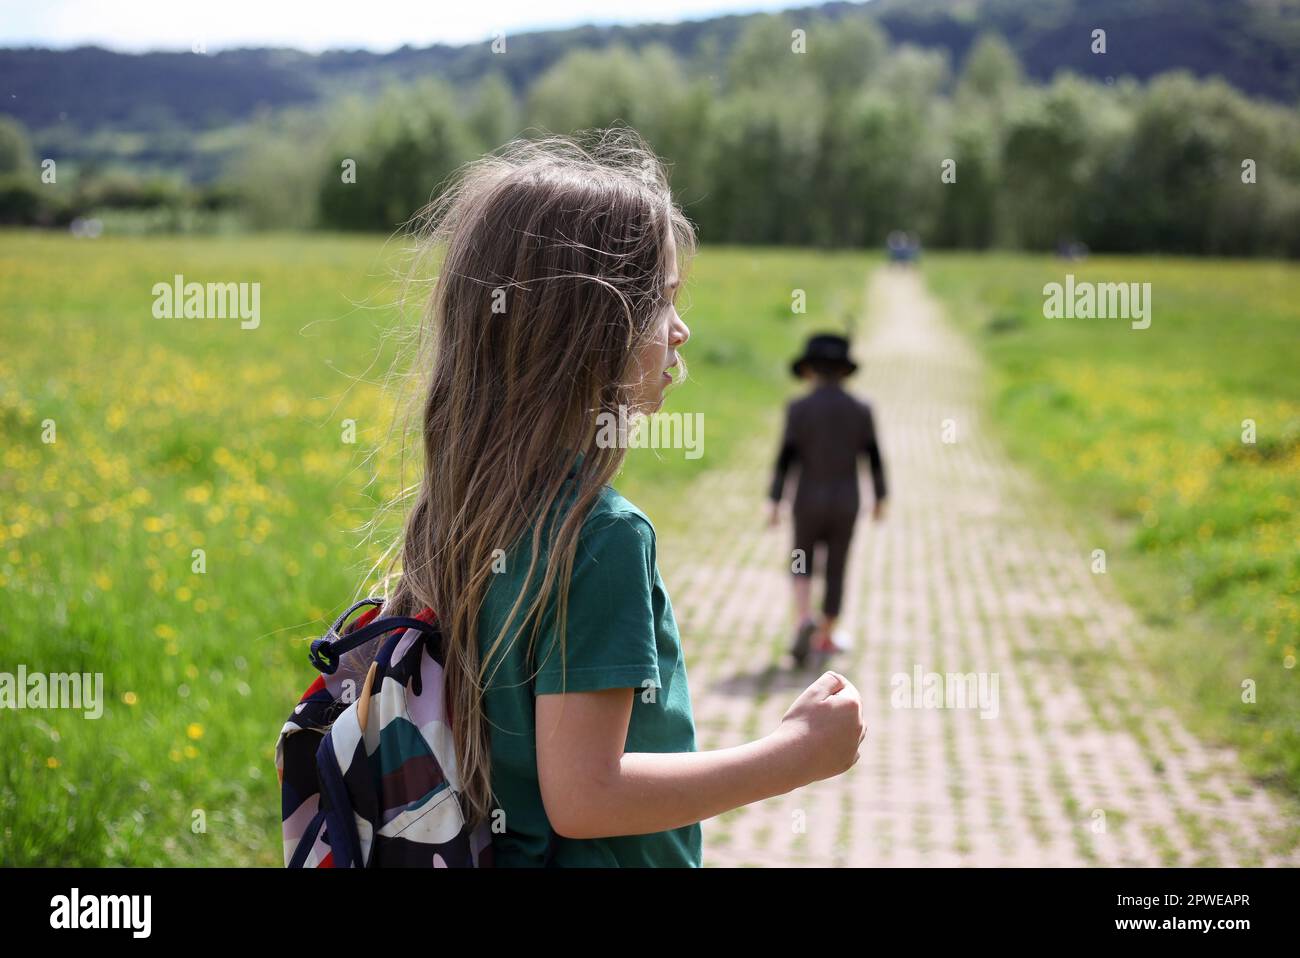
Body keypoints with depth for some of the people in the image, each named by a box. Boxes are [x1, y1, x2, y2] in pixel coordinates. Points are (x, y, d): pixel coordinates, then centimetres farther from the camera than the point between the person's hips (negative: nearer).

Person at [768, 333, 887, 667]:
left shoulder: (798, 408, -10)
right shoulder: (861, 410, -4)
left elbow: (785, 458, -11)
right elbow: (875, 459, 2)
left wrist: (774, 503, -6)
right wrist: (880, 499, 14)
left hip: (809, 502, -1)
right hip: (845, 503, 1)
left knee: (802, 566, 16)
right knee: (836, 570, 16)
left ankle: (804, 621, -9)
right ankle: (825, 637, 24)